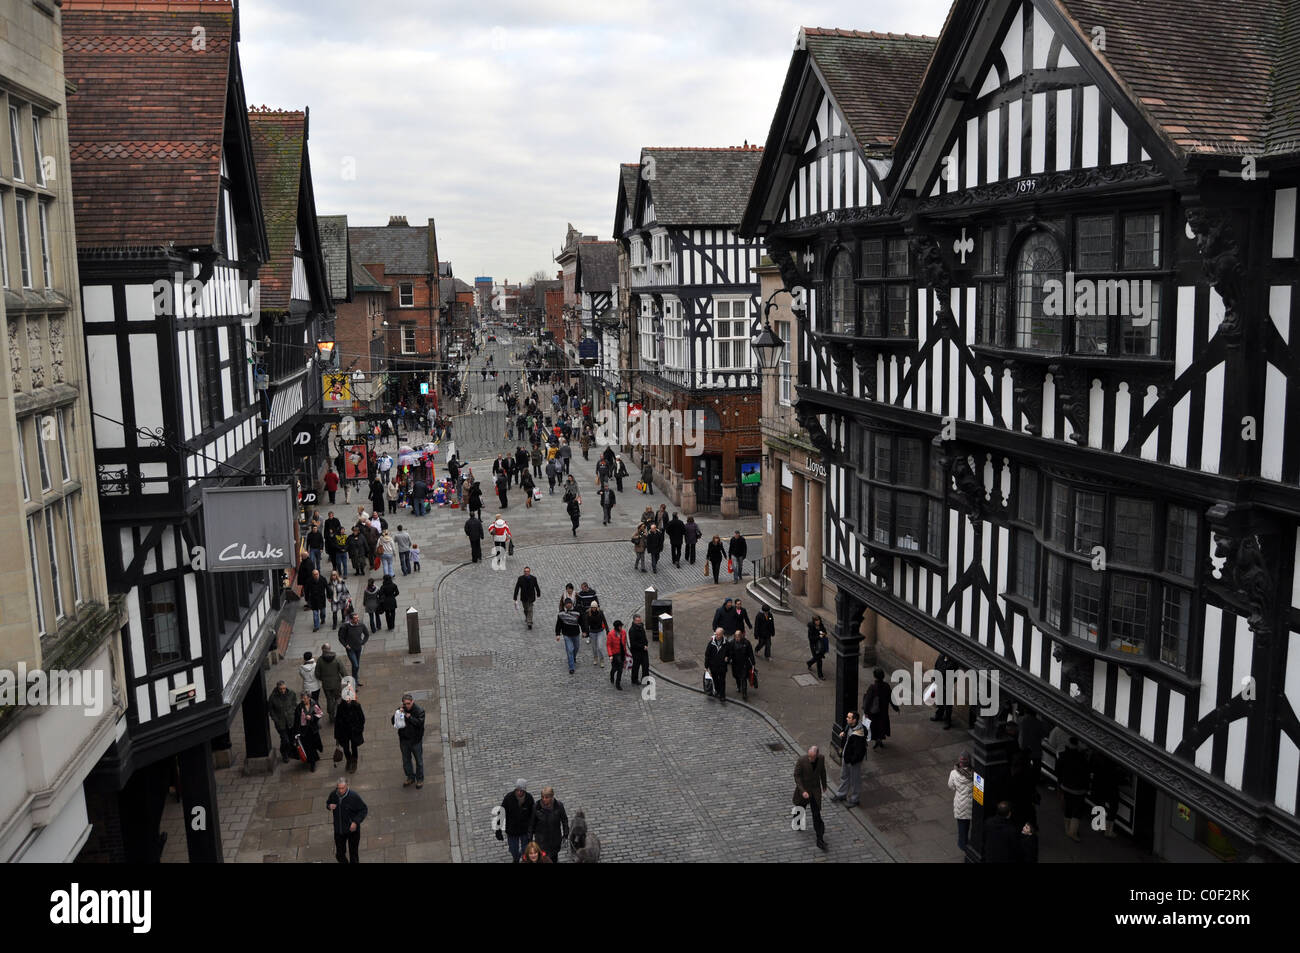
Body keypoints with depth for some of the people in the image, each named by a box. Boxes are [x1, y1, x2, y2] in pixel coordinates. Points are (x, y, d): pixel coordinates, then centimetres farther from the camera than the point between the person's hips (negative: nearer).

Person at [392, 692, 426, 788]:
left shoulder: (419, 711, -14)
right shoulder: (401, 709, -3)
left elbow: (420, 723, -24)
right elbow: (393, 722, -5)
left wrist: (410, 717, -26)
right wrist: (397, 713, -21)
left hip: (416, 740, -4)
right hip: (404, 740, 4)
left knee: (418, 760, 9)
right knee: (406, 760, 16)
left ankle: (420, 779, 25)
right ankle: (410, 777, 34)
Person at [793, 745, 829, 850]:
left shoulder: (821, 759, -12)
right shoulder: (801, 761, -25)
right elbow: (797, 776, -19)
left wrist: (824, 785, 19)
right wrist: (802, 791, -27)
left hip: (815, 790, 2)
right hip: (803, 789, -2)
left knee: (817, 815, -1)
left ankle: (820, 840, 3)